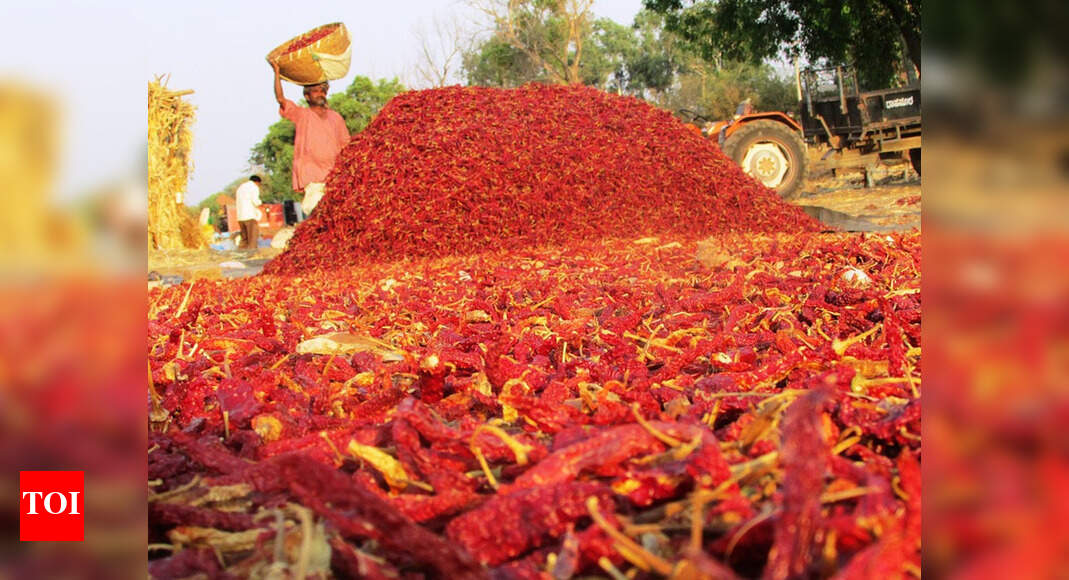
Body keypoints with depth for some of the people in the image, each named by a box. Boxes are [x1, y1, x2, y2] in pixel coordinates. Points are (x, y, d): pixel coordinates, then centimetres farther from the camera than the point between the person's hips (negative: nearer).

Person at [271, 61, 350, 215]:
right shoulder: (302, 115, 9)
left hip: (334, 174, 3)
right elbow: (280, 98, -3)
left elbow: (346, 145, 22)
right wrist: (277, 72, -3)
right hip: (312, 177, -3)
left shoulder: (336, 118, 19)